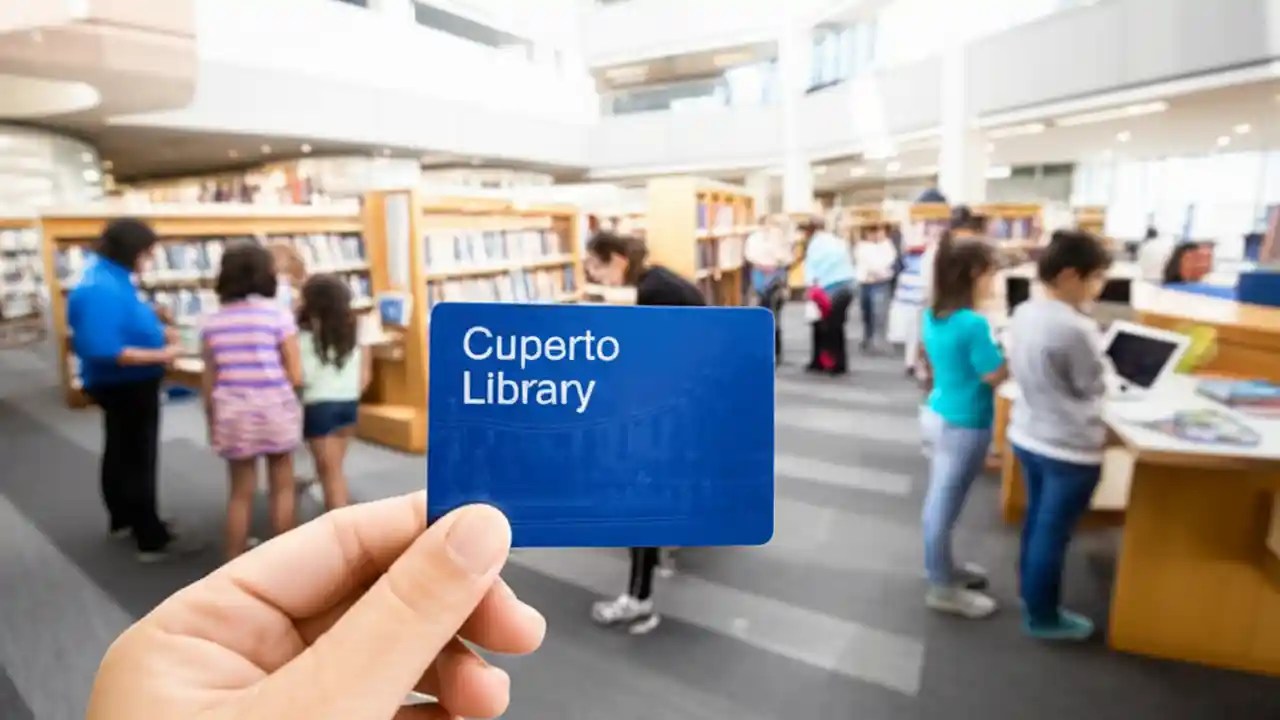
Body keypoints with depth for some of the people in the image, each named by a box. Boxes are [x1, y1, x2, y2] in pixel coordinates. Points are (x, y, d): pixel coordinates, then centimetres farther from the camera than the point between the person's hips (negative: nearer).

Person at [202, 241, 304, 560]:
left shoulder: (213, 322, 3)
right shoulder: (278, 313, -8)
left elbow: (209, 383, 5)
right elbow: (295, 376, -10)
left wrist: (211, 422, 16)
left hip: (233, 414, 3)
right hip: (275, 410, -3)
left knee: (240, 493, 13)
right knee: (282, 488, 12)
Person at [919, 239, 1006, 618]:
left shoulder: (934, 316, 2)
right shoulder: (974, 324, -24)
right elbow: (996, 375, -19)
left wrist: (992, 347, 7)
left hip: (940, 413, 9)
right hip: (965, 424, -9)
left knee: (941, 499, 21)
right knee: (946, 503, 3)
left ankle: (942, 566, 39)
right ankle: (943, 588, 19)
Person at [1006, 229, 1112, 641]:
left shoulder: (1023, 314, -1)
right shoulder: (1076, 329, -27)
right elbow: (1094, 388, -12)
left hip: (1027, 435, 8)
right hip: (1070, 448, -8)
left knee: (1036, 519, 23)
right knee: (1054, 532, 7)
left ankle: (1030, 591, 41)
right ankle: (1043, 617, 24)